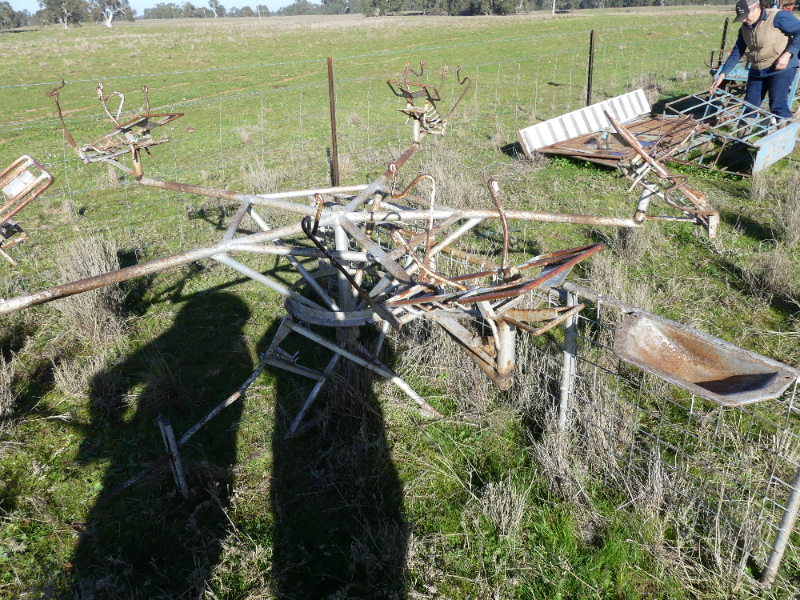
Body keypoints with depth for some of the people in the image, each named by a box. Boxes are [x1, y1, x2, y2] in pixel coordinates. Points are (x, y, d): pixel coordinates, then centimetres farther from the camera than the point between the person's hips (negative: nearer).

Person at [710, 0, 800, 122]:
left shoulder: (778, 17, -13)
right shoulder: (745, 28, 8)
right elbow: (736, 53, 9)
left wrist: (787, 54, -23)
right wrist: (722, 74, 0)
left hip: (781, 68, -7)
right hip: (757, 70, 7)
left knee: (777, 106, -13)